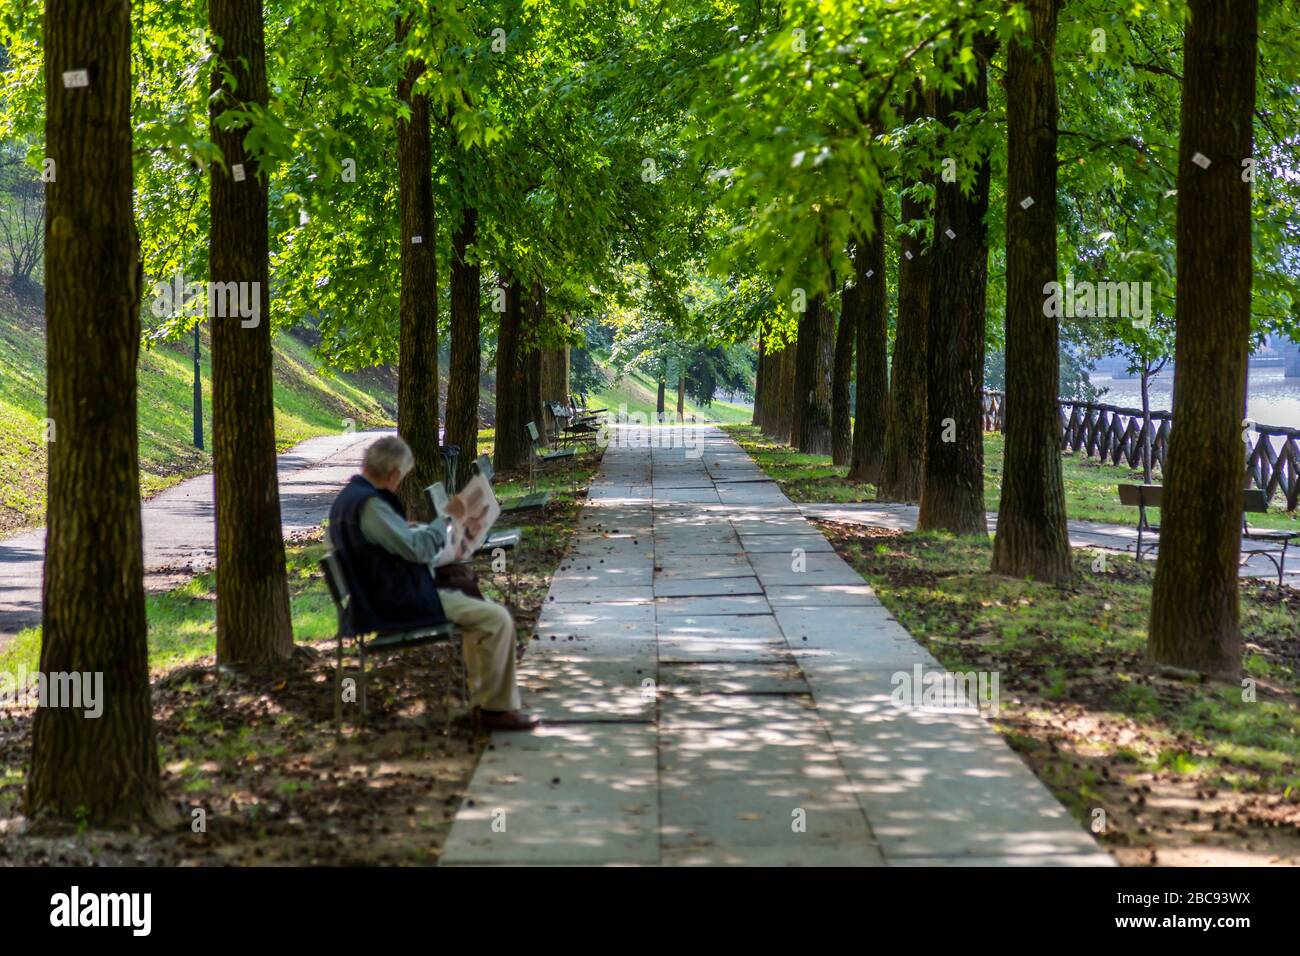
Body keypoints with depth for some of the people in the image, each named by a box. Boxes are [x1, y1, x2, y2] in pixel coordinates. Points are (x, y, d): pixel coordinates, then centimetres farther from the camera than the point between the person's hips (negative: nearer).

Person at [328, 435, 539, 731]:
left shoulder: (347, 497, 10)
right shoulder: (368, 503, -23)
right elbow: (418, 549, -24)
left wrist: (406, 528, 23)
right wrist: (443, 524, -9)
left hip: (387, 597, 11)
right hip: (402, 604, -11)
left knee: (479, 607, 23)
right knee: (497, 619, -11)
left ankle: (481, 700, 24)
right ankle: (497, 707, -1)